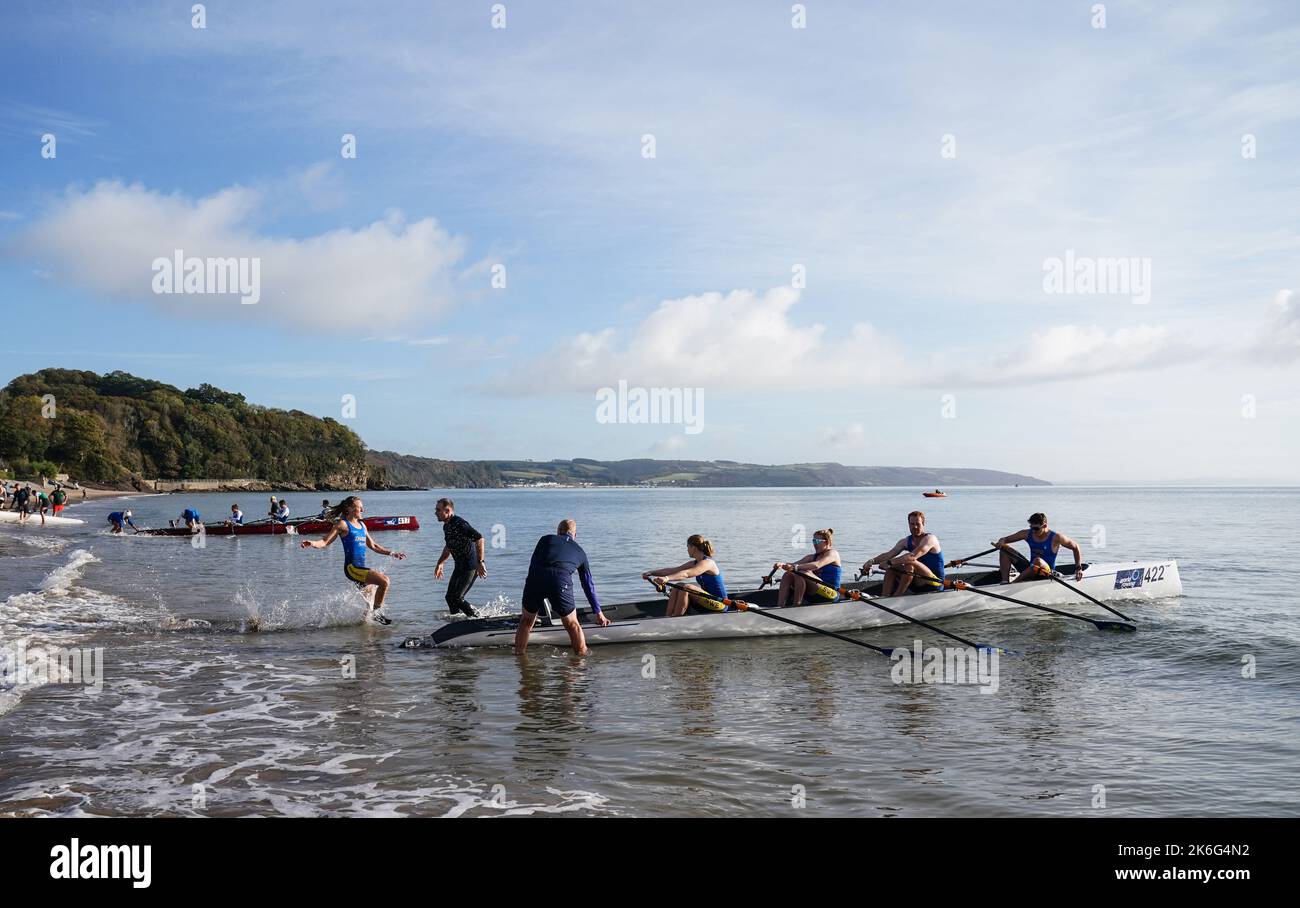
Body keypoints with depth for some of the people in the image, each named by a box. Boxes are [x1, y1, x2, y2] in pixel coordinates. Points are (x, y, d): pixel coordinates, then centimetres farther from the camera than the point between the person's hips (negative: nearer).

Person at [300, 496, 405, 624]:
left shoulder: (362, 525, 19)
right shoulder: (343, 524, -2)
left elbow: (373, 546, 28)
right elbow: (325, 542, -7)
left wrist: (392, 554, 29)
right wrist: (313, 543, -28)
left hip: (361, 567, 8)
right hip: (351, 567, -8)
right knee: (384, 581, -21)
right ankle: (375, 612, -8)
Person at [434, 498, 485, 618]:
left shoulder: (459, 523, -21)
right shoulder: (446, 526, 10)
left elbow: (479, 538, -31)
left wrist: (480, 562, -34)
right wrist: (440, 564, 26)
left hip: (470, 567, -9)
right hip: (460, 566, 9)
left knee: (456, 598, -10)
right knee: (450, 597, 11)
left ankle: (477, 618, 3)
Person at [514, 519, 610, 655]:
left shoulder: (546, 539, 29)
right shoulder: (579, 551, 31)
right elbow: (588, 584, 38)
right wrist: (598, 612, 47)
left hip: (535, 578, 1)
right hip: (561, 582, -1)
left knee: (526, 621, 22)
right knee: (573, 626, 17)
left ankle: (518, 656, 25)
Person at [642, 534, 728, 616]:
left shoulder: (707, 563, -18)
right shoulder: (695, 563, 11)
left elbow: (686, 574, -35)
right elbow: (673, 570, 8)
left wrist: (666, 578, -47)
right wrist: (652, 573, 0)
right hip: (708, 599, 9)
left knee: (685, 588, -26)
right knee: (676, 588, -3)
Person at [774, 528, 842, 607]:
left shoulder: (832, 553, -4)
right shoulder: (812, 557, 19)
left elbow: (817, 565, -25)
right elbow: (794, 565, 3)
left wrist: (795, 567, -37)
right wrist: (782, 565, -20)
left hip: (830, 594, -8)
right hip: (813, 595, 8)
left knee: (801, 573, -28)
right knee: (787, 575, -9)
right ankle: (779, 606, -22)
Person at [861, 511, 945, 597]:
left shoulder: (929, 539, -16)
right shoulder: (906, 541, 8)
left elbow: (913, 556, -31)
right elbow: (889, 554, -4)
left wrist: (889, 562, -34)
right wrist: (872, 561, -22)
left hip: (935, 584, -8)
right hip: (918, 584, 8)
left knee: (910, 563, -30)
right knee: (891, 567, -7)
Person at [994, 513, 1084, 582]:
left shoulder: (1055, 538, -10)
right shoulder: (1027, 534, 1)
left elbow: (1076, 547, 1)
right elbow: (1005, 539, 6)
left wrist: (1078, 568, -6)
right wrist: (1001, 542, -19)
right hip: (1030, 570, 5)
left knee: (1038, 560, -41)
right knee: (1004, 548, -10)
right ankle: (1004, 581, -24)